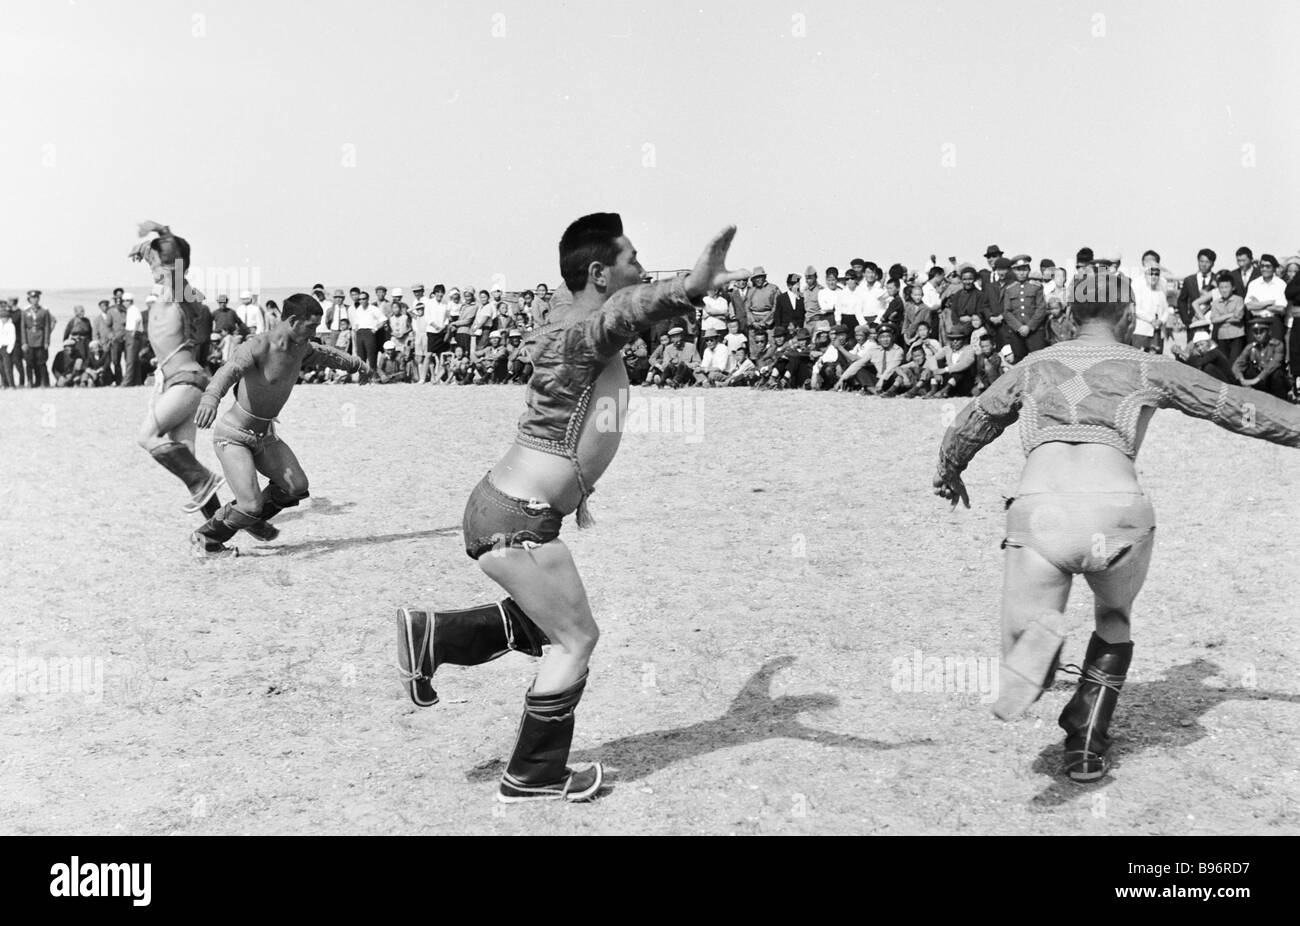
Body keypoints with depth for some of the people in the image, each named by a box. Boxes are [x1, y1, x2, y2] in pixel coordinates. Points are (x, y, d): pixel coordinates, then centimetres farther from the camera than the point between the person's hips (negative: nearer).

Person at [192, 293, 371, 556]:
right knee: (251, 504, -18)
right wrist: (210, 399, -63)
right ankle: (205, 540, 7)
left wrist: (357, 363, 40)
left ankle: (252, 519, 22)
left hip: (265, 434, 8)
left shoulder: (301, 348, 1)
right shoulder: (257, 346, -24)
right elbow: (228, 371, -43)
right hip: (233, 436, -8)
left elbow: (327, 355, 24)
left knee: (297, 486, -4)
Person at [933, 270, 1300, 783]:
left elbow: (973, 422, 37)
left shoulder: (1035, 365, 25)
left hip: (1039, 507, 0)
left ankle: (1039, 637, -35)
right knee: (1115, 620, 30)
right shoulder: (1147, 367, 20)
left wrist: (949, 472, 56)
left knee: (1019, 647, 3)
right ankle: (1087, 748, 20)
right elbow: (1237, 406, 24)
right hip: (1116, 506, 0)